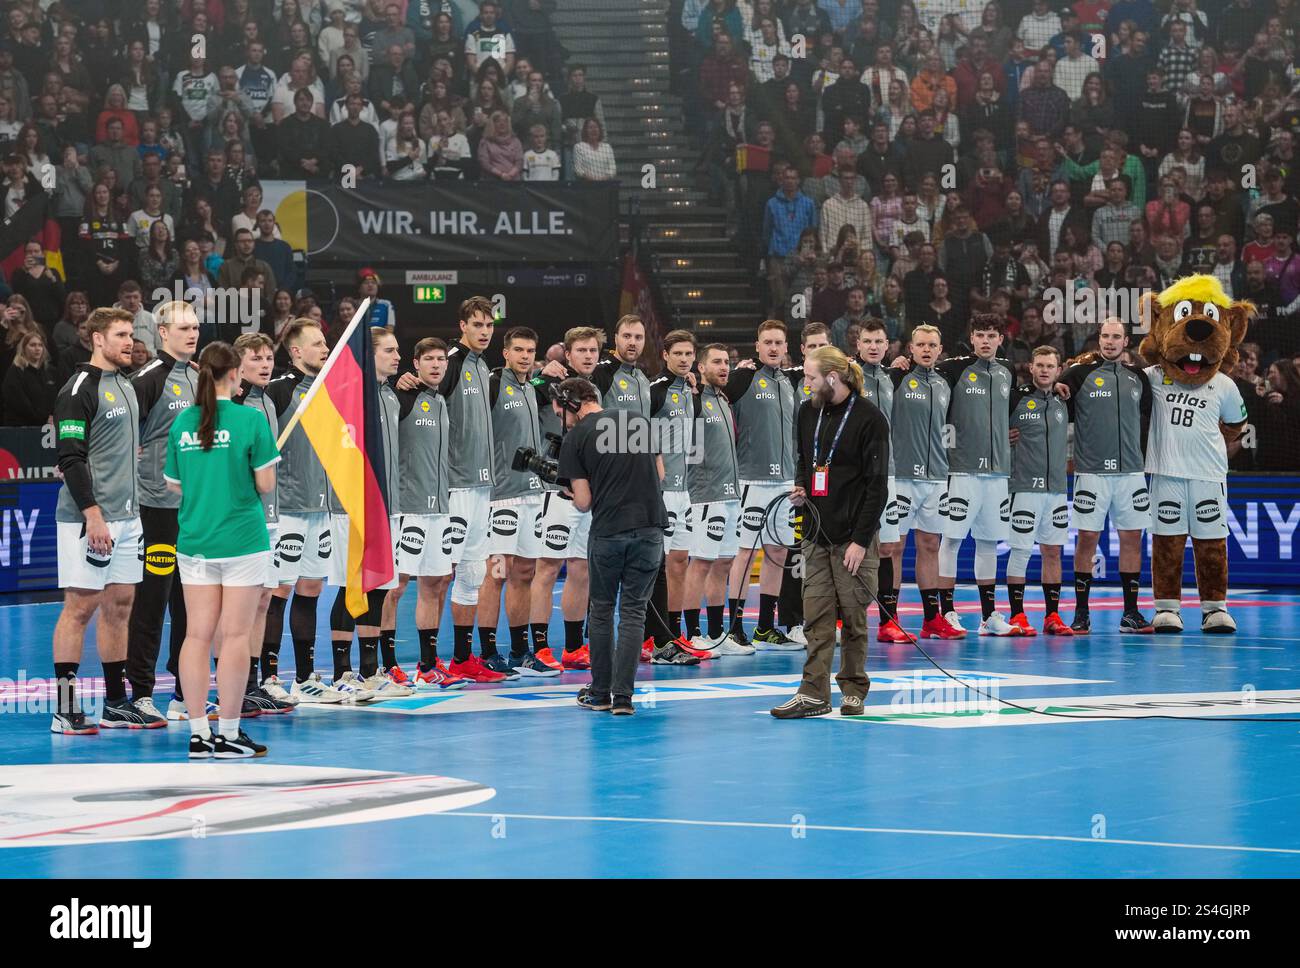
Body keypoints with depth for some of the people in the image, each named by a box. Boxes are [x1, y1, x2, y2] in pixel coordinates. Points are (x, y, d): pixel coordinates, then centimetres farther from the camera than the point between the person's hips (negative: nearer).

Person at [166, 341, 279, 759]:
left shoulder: (181, 423, 3)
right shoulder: (251, 420, -10)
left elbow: (174, 484, 9)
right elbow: (266, 485, -9)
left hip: (194, 541, 4)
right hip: (241, 540, -4)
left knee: (197, 634, 6)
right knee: (234, 636, 0)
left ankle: (198, 733, 7)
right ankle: (228, 734, 2)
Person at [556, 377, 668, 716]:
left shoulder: (574, 438, -3)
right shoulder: (639, 421, 8)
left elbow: (583, 501, -4)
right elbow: (660, 473, 15)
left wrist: (575, 496, 18)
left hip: (607, 532, -3)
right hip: (649, 528, 3)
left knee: (601, 611, 14)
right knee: (633, 612, 5)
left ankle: (600, 693, 19)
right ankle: (623, 696, -1)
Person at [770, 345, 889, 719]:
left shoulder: (869, 419, -9)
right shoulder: (808, 413, 11)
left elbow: (877, 485, -10)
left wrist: (861, 540, -15)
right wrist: (800, 489, 4)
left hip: (853, 537, -6)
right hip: (817, 535, 6)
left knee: (853, 616, 1)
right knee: (817, 616, 1)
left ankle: (853, 691, 12)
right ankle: (814, 692, 0)